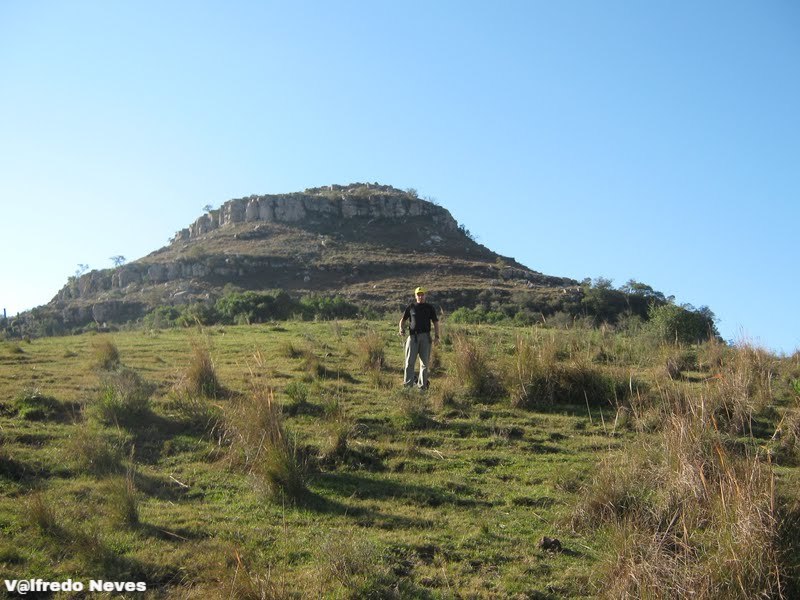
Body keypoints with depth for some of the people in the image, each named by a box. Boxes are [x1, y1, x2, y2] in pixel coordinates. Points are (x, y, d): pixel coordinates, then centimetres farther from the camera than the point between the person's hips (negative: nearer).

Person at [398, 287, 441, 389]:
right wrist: (402, 329, -5)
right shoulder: (410, 307, 8)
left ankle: (422, 385, 10)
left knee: (425, 362, 3)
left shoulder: (430, 307, 9)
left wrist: (436, 336, -2)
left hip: (425, 336, 1)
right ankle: (408, 384, -2)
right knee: (410, 361, -5)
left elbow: (435, 322, 10)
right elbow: (403, 319, 15)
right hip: (413, 336, -1)